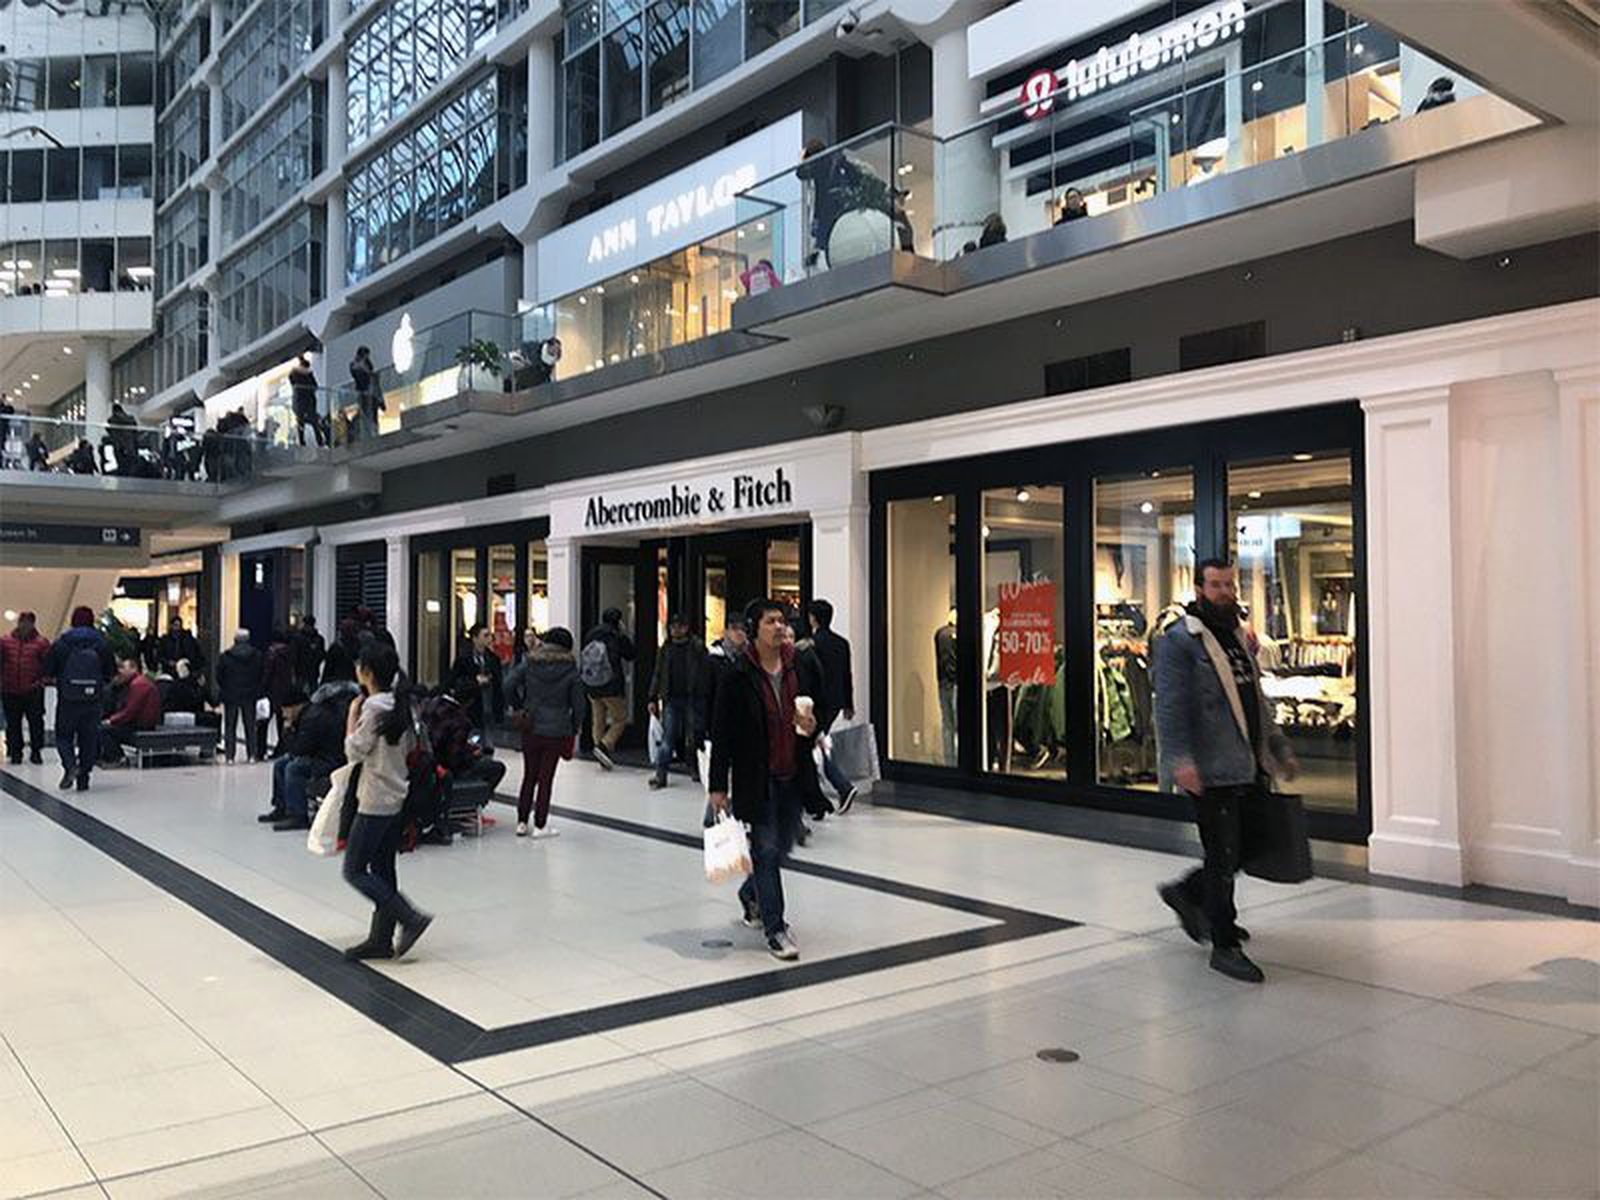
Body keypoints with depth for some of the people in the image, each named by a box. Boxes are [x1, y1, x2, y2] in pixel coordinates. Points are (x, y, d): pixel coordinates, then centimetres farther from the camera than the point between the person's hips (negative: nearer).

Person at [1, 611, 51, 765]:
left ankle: (36, 752, 11)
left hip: (33, 691, -2)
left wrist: (42, 680, -10)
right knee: (13, 723, 8)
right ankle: (15, 752, 18)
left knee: (36, 722, 1)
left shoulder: (42, 642, -2)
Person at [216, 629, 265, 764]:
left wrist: (223, 690, 8)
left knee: (230, 726, 6)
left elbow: (219, 676, -4)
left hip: (230, 696, -1)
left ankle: (229, 755, 4)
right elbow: (263, 674, 0)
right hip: (250, 697, 1)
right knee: (250, 726, 9)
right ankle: (252, 754, 7)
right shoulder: (257, 656, -3)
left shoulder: (225, 656, -7)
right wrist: (258, 691, 10)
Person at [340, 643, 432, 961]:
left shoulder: (374, 707, -17)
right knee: (382, 869, 13)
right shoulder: (402, 705, 7)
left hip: (376, 801, -9)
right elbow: (411, 747, 14)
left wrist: (352, 716, -3)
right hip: (399, 795, 9)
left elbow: (354, 751, -13)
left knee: (354, 870, -1)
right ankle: (381, 939, 17)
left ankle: (411, 918, -6)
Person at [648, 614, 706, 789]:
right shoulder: (665, 649, 10)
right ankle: (660, 774, -4)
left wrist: (705, 698, -12)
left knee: (693, 737, 5)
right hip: (671, 699, 2)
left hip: (693, 698, -2)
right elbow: (658, 675, 14)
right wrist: (653, 699, 7)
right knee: (667, 737, -3)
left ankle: (695, 769, 23)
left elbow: (705, 674, -4)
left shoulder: (697, 647, 0)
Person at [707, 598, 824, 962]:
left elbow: (821, 706, 17)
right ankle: (775, 930, 8)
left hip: (794, 776, 5)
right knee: (767, 849, -1)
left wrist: (813, 726, -8)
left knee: (781, 846, 18)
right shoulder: (738, 675, -12)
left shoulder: (803, 665, 2)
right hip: (757, 778, -5)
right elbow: (721, 733, -9)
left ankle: (751, 895, 45)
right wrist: (718, 786, -10)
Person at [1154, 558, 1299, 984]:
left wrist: (1280, 750, 24)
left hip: (1249, 769, 8)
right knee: (1223, 858, -2)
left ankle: (1186, 892, 37)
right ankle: (1224, 946, 11)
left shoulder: (1241, 638, 19)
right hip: (1212, 772, -8)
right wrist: (1180, 760, -25)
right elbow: (1170, 706, -16)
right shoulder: (1180, 640, -8)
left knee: (1241, 852, 13)